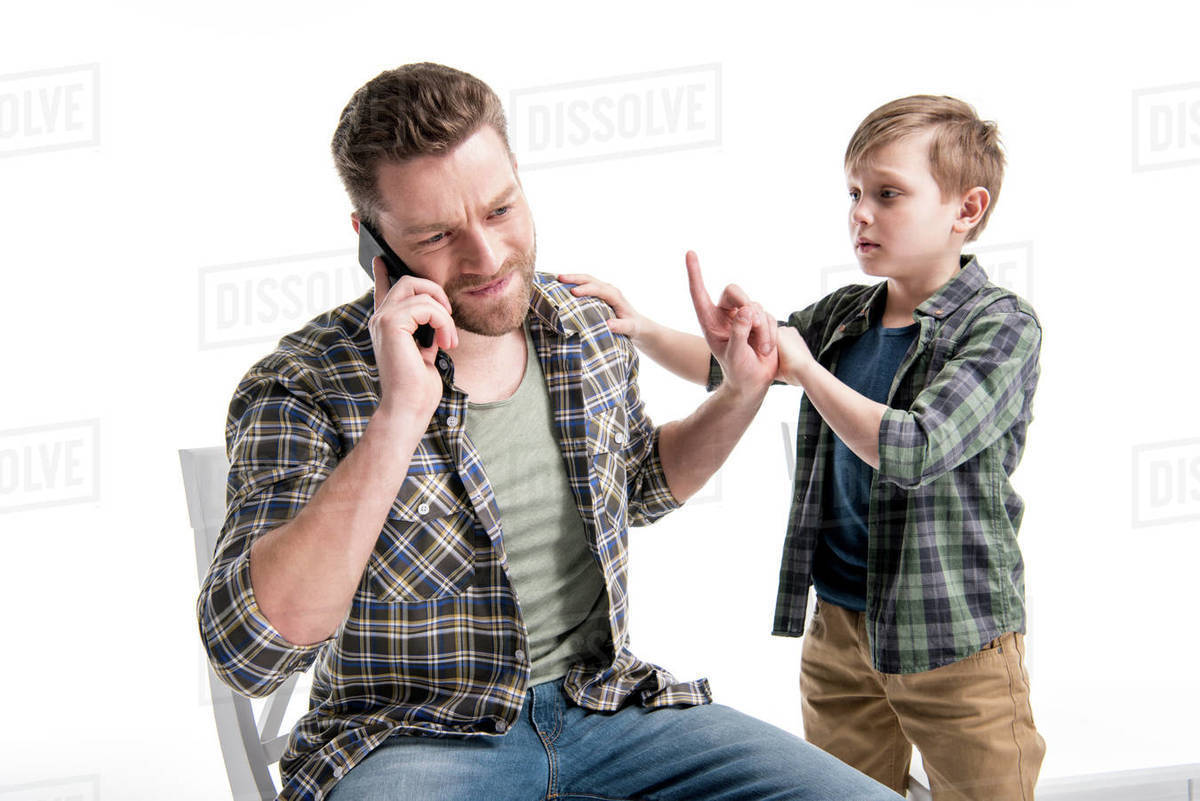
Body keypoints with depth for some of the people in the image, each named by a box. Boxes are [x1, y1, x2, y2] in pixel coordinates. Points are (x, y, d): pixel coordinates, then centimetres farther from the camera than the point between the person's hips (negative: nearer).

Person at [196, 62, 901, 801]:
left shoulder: (587, 329, 5)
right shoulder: (299, 390, -13)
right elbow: (252, 650, -26)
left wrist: (742, 393, 8)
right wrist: (398, 417, -30)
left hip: (601, 706, 5)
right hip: (412, 737, -5)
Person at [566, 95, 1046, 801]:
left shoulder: (1003, 325, -12)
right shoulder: (841, 317, 8)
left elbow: (912, 452, -24)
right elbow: (726, 364, 14)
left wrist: (806, 370, -16)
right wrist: (639, 327, -3)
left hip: (955, 637, -6)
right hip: (838, 622, 6)